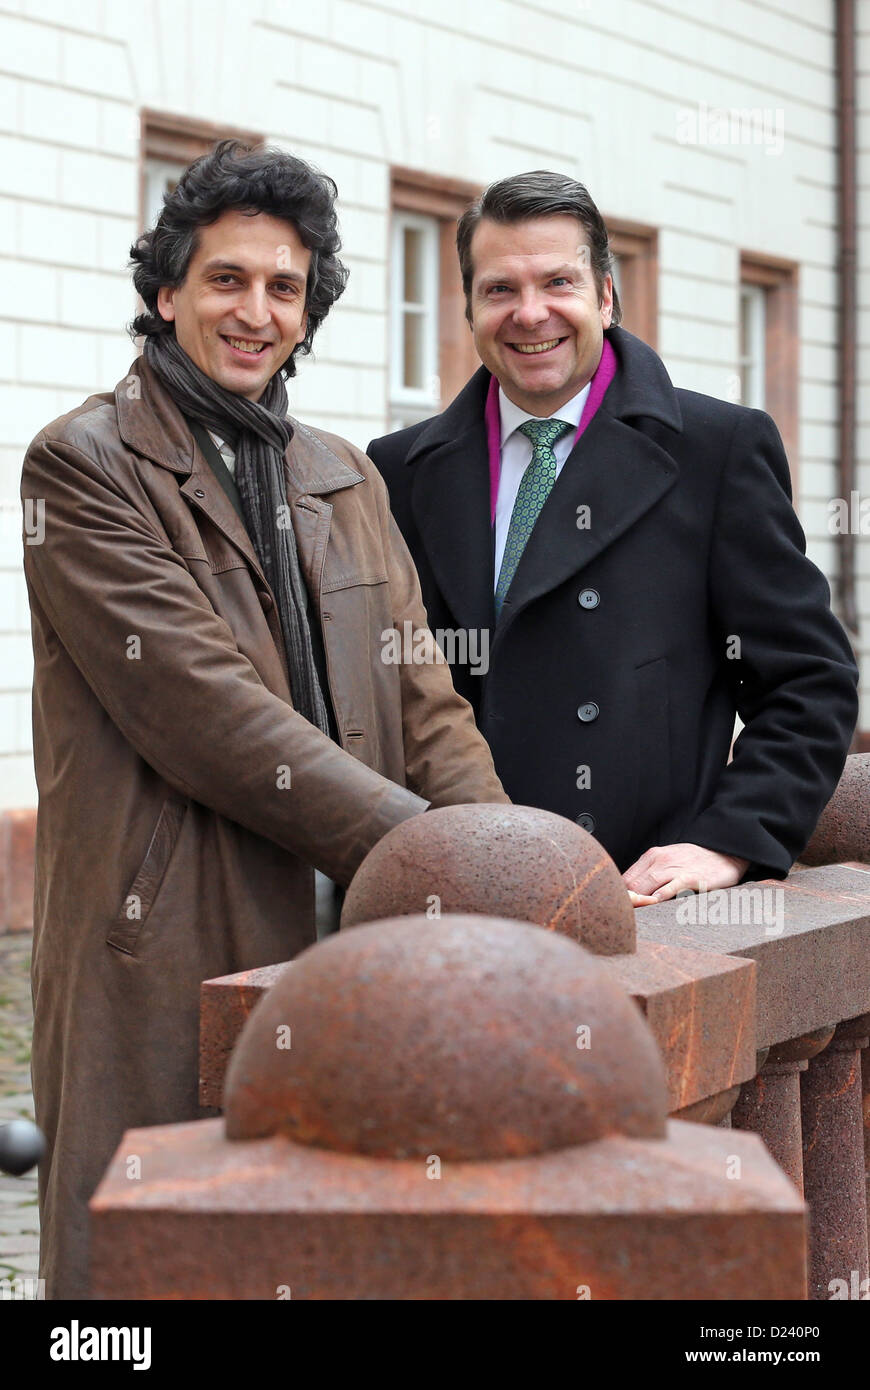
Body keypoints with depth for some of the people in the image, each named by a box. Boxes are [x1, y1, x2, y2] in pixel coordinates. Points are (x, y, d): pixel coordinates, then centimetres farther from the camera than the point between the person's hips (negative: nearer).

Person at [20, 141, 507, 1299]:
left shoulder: (346, 481, 20)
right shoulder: (84, 465, -2)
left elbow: (421, 694, 14)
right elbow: (196, 704, -12)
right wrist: (412, 844, -16)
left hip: (349, 936, 6)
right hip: (164, 955, -6)